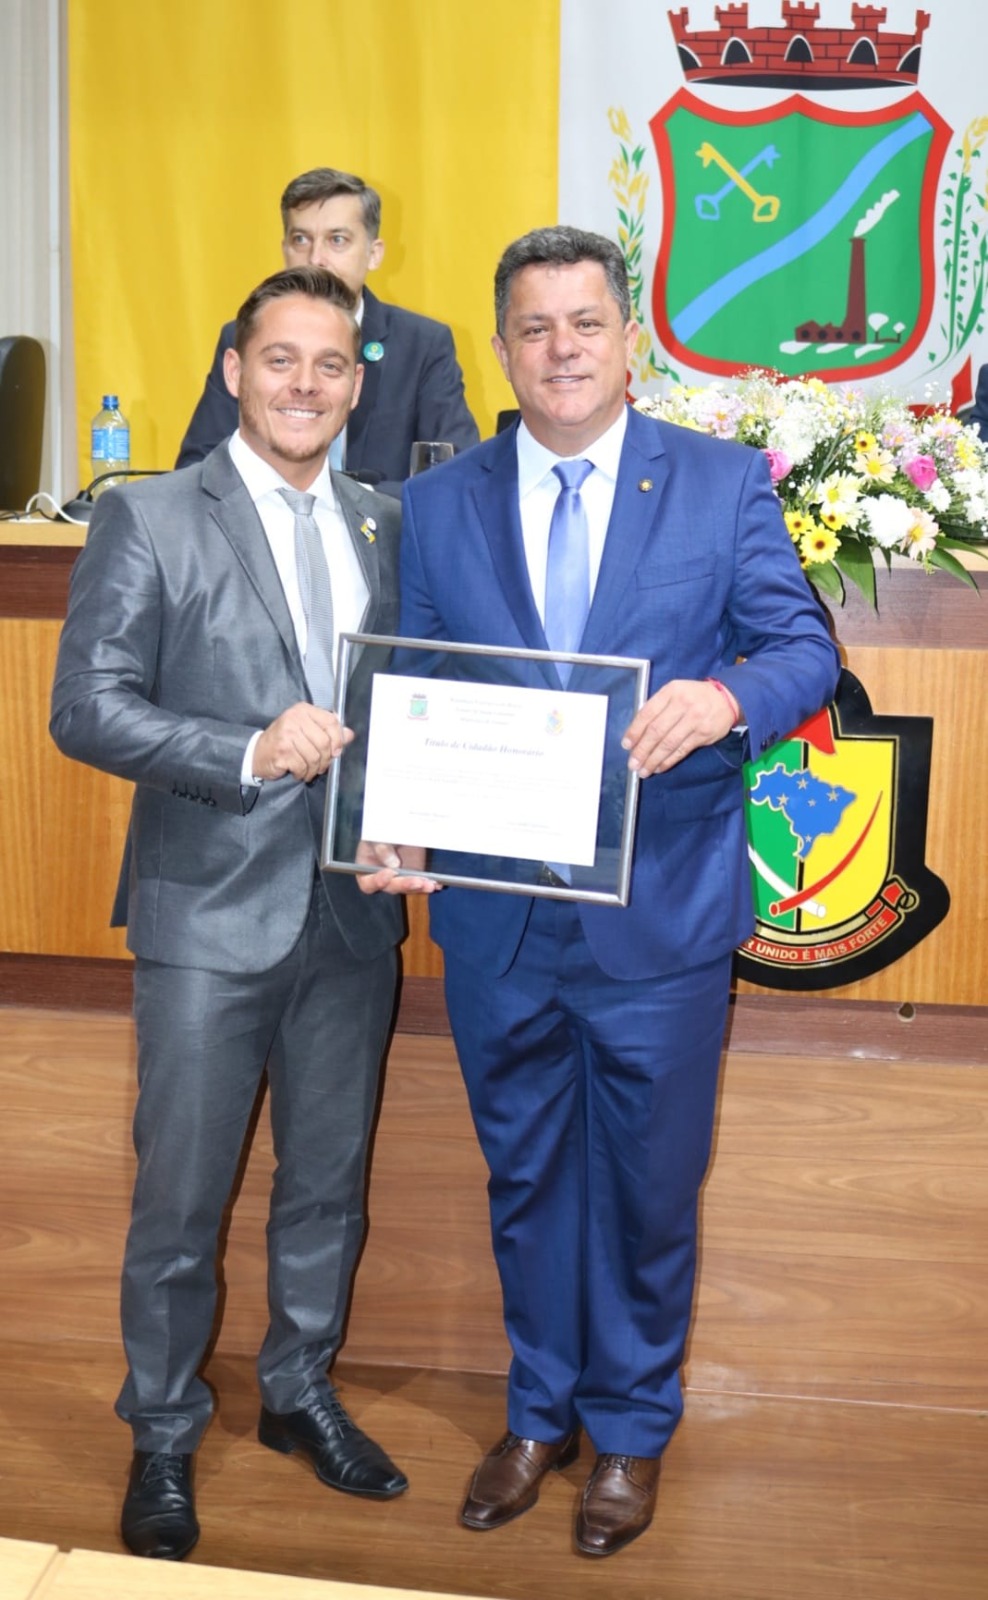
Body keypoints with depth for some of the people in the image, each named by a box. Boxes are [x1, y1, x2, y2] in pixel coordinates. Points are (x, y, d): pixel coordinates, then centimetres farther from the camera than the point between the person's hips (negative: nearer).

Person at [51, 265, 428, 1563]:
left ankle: (300, 1392, 39)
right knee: (181, 1200, 7)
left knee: (330, 1183, 17)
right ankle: (162, 1433, 29)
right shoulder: (148, 520, -5)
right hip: (211, 916, -4)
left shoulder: (387, 528, 9)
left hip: (353, 911, 4)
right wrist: (251, 754, -22)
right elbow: (86, 707, -11)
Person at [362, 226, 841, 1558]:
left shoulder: (726, 485, -3)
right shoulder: (437, 506, 3)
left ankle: (632, 1430, 37)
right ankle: (542, 1412, 41)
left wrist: (726, 695, -27)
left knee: (649, 1186, 13)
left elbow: (803, 648, -5)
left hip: (662, 918, -2)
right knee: (526, 1177, 18)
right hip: (497, 918, 2)